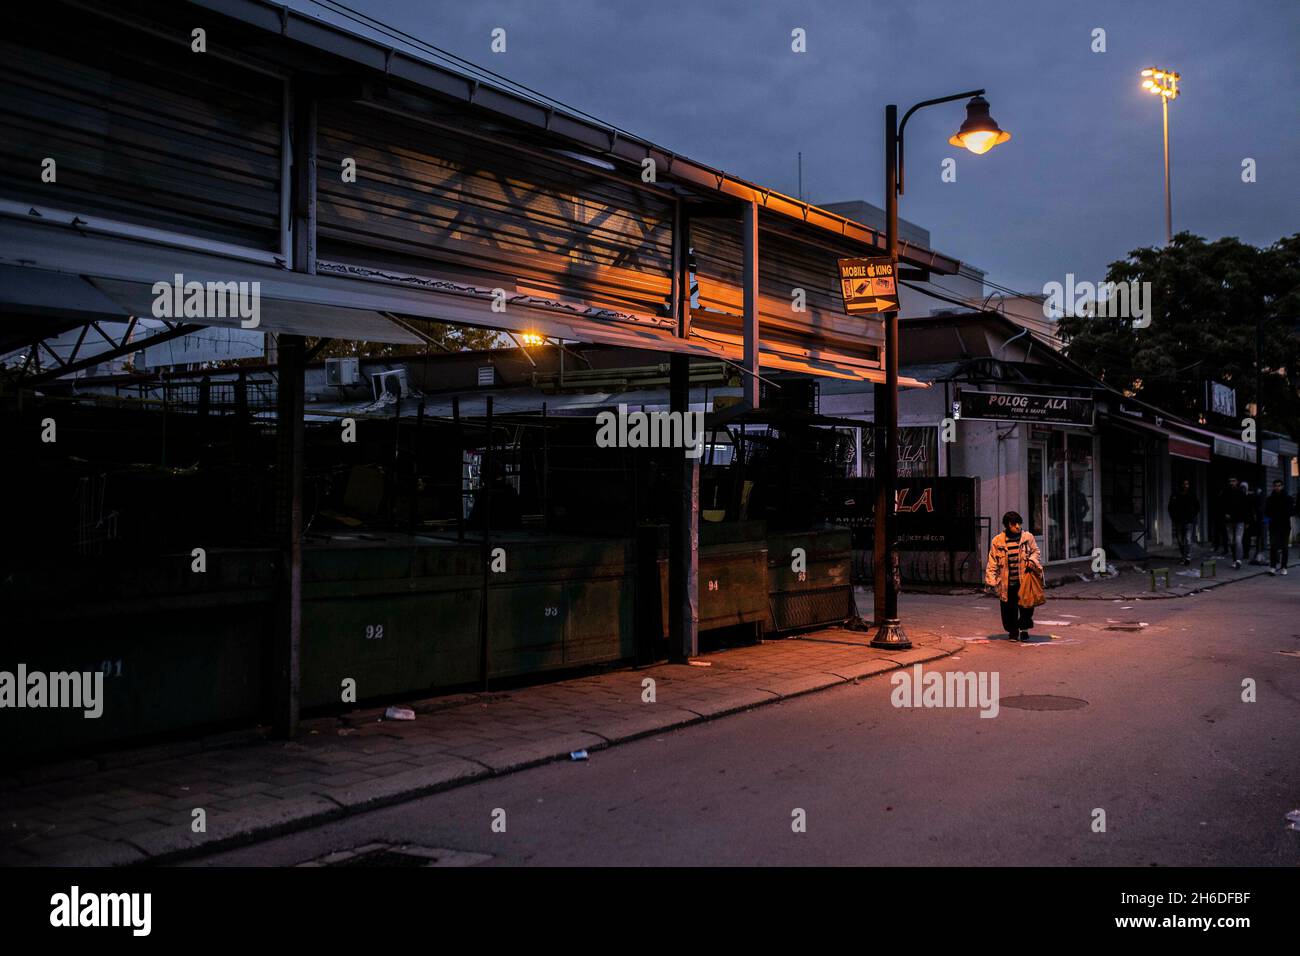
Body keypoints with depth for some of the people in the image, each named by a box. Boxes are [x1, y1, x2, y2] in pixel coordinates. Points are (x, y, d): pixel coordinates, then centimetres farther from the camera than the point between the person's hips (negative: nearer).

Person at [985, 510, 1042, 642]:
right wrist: (991, 580, -2)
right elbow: (992, 562, 4)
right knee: (1009, 609, 5)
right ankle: (1013, 631, 25)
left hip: (1024, 581, 0)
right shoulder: (997, 541, 0)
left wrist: (1032, 561, -9)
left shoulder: (1028, 537, 2)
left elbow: (1036, 552, 13)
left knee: (1026, 606, -2)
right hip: (1007, 584, 0)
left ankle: (1024, 629, 19)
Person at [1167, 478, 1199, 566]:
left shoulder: (1192, 495, 2)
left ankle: (1188, 558, -14)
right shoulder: (1175, 496, 3)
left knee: (1188, 540, -14)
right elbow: (1170, 508, 11)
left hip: (1189, 522, -2)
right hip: (1178, 522, 2)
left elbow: (1197, 508, 11)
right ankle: (1184, 557, 20)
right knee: (1180, 541, 8)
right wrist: (1173, 518, 3)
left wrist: (1195, 517, 1)